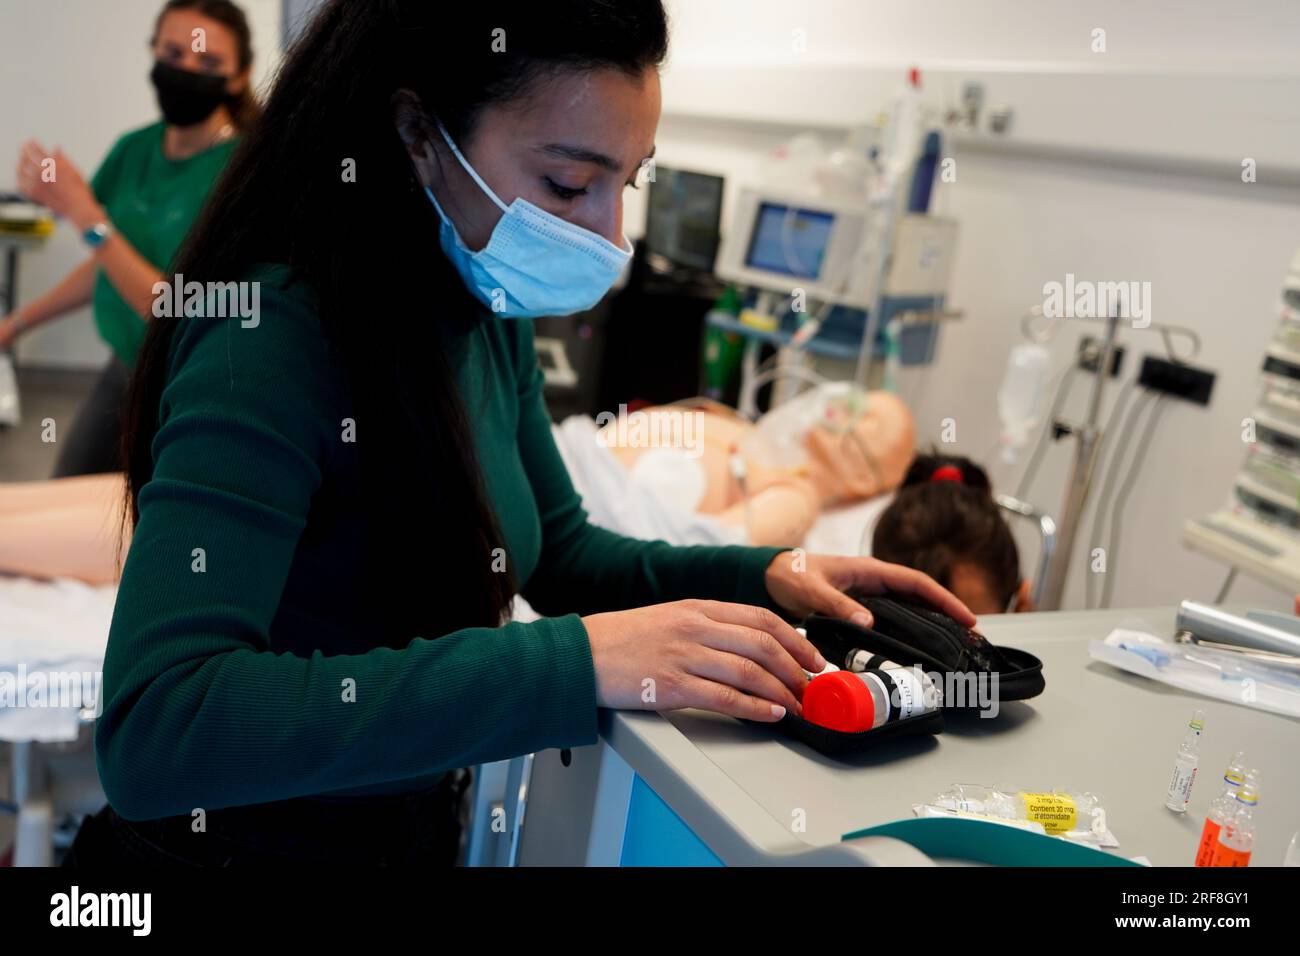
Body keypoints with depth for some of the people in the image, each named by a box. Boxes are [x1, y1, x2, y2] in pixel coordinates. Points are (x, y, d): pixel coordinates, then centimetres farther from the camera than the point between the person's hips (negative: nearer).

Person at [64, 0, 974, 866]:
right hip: (243, 836, -7)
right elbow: (152, 727, -35)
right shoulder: (272, 337, -26)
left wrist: (761, 578, -7)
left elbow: (554, 550, 9)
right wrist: (569, 662, -38)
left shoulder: (488, 319, -2)